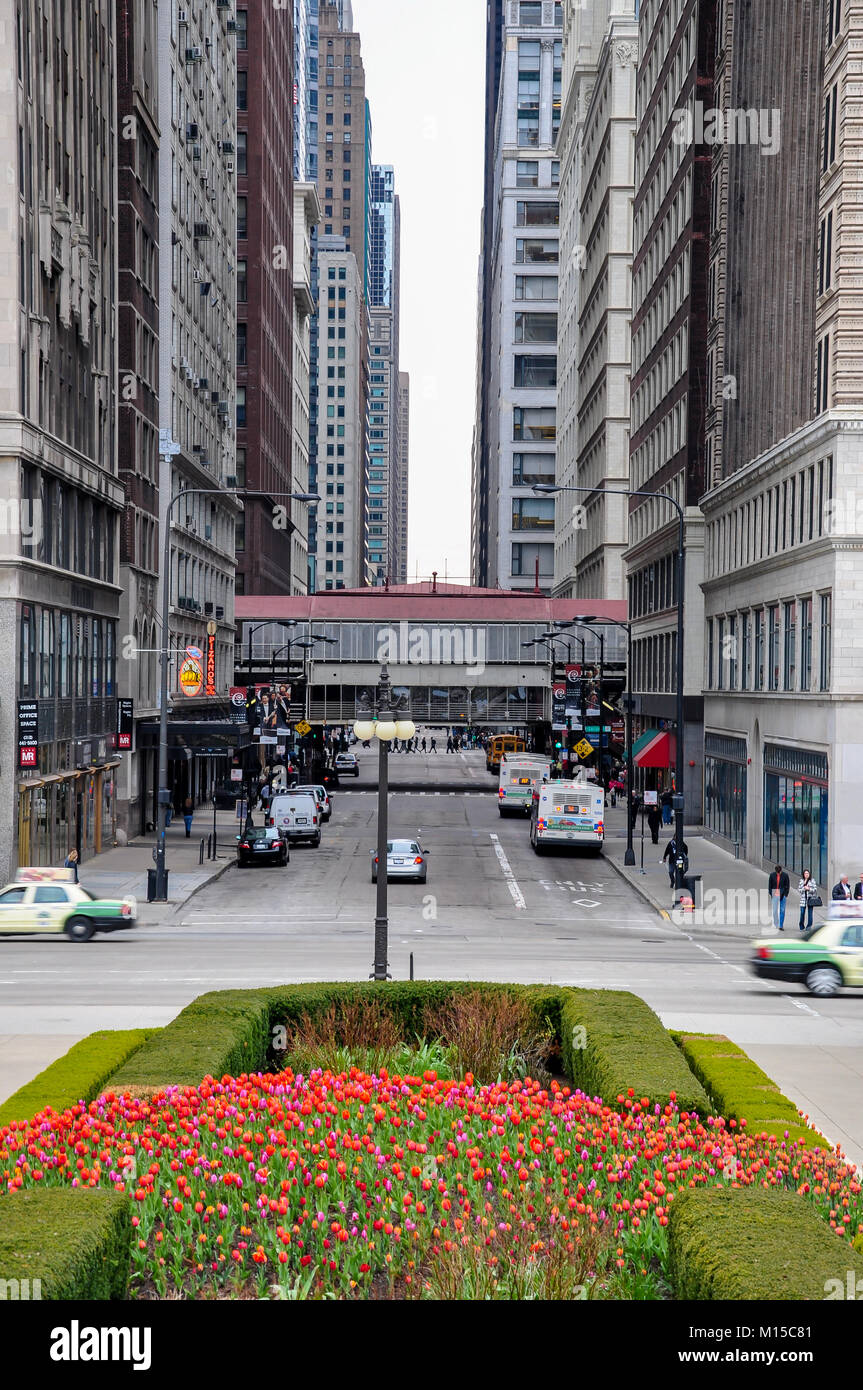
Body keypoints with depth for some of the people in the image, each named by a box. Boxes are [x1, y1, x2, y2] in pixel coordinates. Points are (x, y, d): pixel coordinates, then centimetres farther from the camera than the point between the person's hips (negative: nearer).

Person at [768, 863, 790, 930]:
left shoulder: (785, 875, -2)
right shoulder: (772, 875, 1)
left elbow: (787, 885, 2)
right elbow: (769, 885, 7)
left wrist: (786, 894, -5)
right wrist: (771, 894, -1)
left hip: (782, 895, -1)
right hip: (774, 895, 1)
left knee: (782, 911, -1)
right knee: (775, 911, -2)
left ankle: (781, 926, 4)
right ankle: (776, 925, 5)